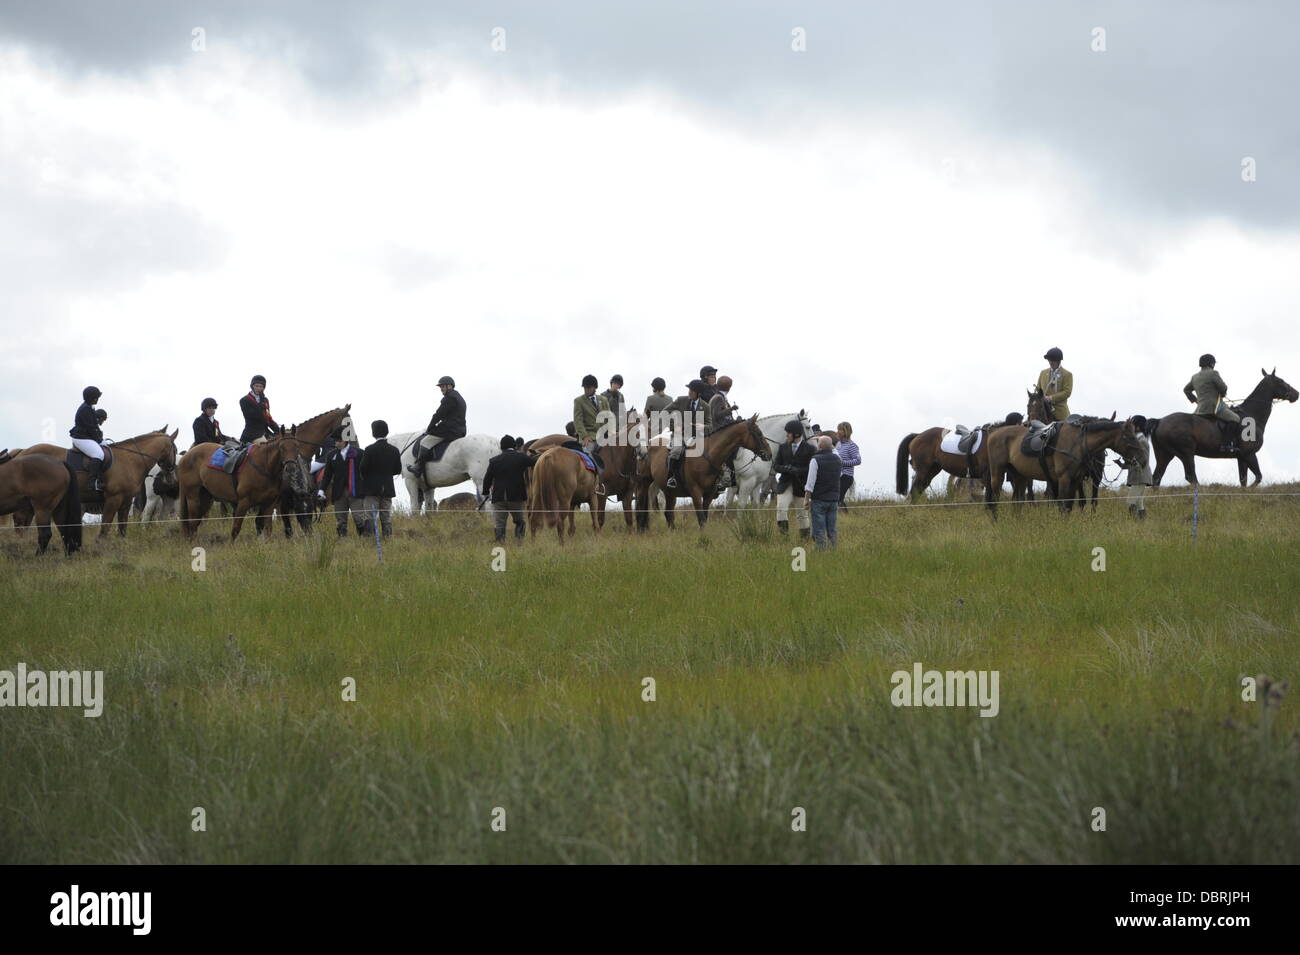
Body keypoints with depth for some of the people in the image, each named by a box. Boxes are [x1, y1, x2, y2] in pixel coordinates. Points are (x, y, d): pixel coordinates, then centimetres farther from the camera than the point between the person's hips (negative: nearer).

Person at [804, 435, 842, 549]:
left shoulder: (815, 460, -13)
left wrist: (806, 499, -10)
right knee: (832, 531, 10)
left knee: (819, 531, -3)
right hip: (834, 500, 5)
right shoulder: (836, 458, 4)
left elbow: (811, 482, -15)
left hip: (819, 500, -5)